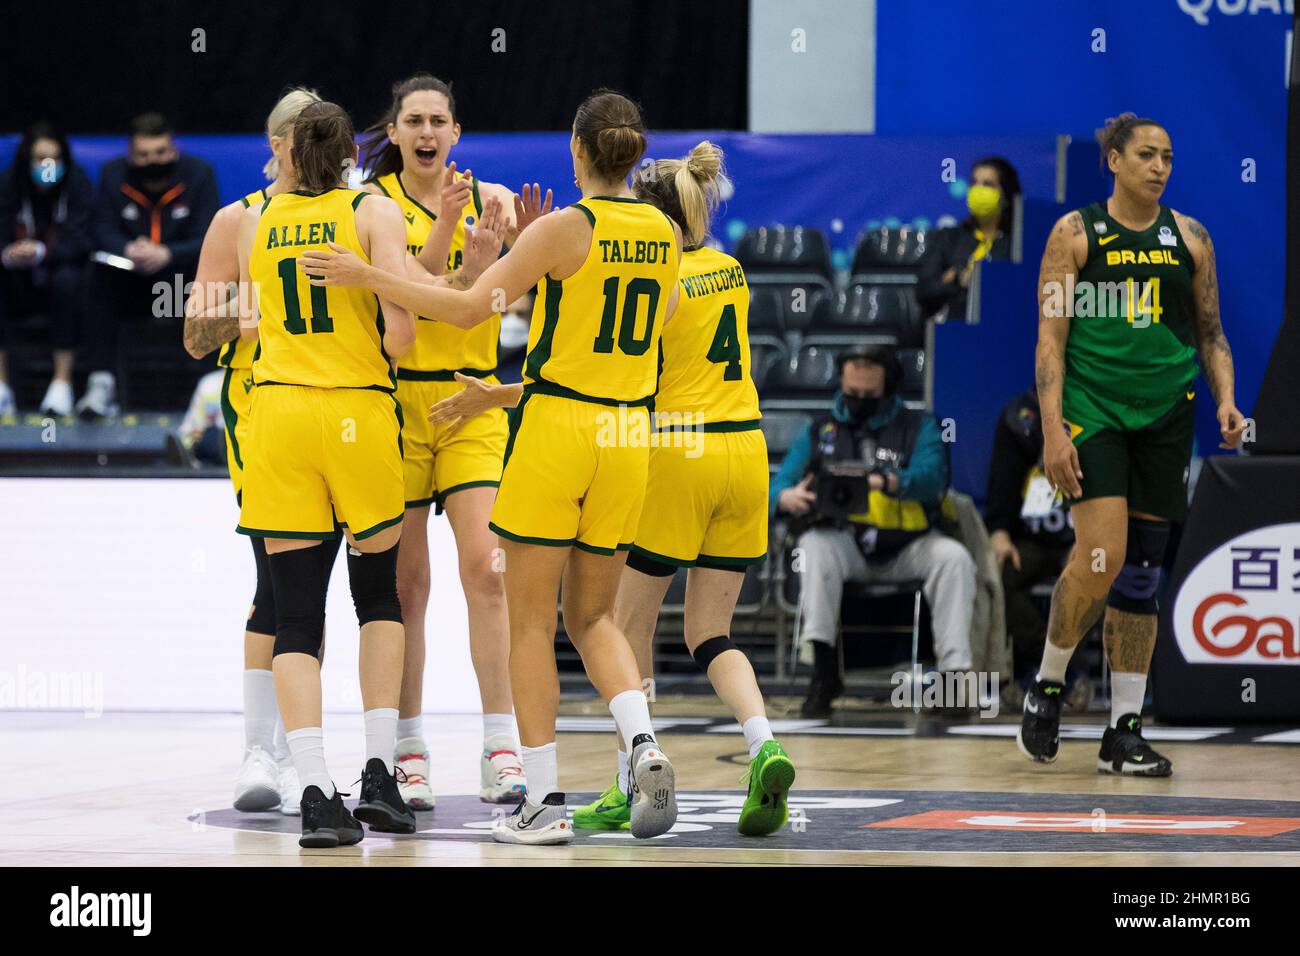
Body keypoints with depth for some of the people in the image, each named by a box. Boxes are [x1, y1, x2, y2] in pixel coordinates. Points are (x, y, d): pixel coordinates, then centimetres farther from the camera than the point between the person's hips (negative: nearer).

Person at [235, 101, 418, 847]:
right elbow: (401, 328, -10)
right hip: (359, 413, -2)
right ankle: (380, 772, 6)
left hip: (278, 413, 2)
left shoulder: (258, 222, 10)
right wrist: (387, 352, 11)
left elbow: (250, 325, 14)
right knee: (380, 596, 16)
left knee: (297, 616, 1)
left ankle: (316, 792, -12)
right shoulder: (375, 212, 0)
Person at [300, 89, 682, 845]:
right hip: (628, 435, 5)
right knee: (593, 616, 16)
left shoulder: (566, 228, -10)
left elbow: (469, 309, -13)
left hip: (556, 431, -5)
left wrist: (367, 277, -6)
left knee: (532, 621, 3)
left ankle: (545, 799, 1)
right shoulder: (665, 235, 6)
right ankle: (644, 744, -9)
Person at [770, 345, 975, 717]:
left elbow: (931, 478, -12)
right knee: (814, 545, -33)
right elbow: (780, 484, 5)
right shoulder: (819, 430, 14)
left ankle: (954, 672, -31)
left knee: (954, 557, -28)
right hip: (844, 542, 0)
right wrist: (788, 498, -21)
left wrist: (885, 483, -33)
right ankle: (823, 670, -35)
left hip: (906, 544, 0)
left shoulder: (919, 427, 9)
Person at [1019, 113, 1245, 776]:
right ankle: (1047, 685, 4)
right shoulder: (1075, 233, 0)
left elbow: (1211, 334, 17)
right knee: (1102, 556, -19)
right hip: (1092, 406, -4)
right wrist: (1053, 429, -12)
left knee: (1142, 570, 4)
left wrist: (1225, 401, 0)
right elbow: (1050, 338, -4)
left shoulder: (1189, 238, 10)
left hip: (1166, 416, 4)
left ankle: (1124, 730, 10)